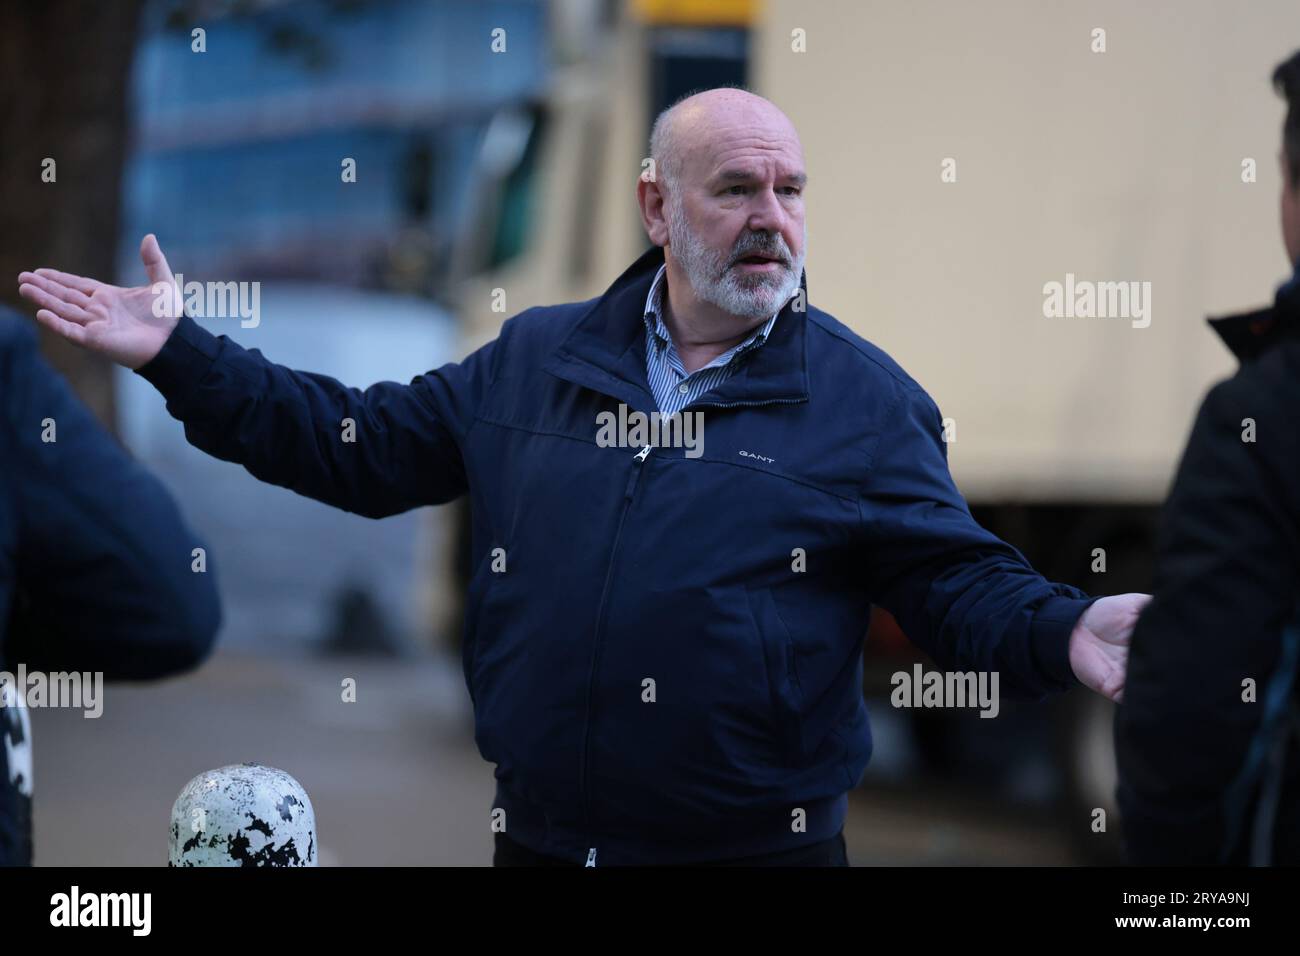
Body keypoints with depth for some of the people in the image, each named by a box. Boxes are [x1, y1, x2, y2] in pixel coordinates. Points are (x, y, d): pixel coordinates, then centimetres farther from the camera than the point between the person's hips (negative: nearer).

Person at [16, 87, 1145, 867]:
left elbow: (957, 583, -3)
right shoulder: (535, 359, 10)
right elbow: (362, 441, 15)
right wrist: (182, 357, 10)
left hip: (758, 843, -3)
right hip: (539, 836, 3)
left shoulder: (867, 398, 0)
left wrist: (1064, 634, -25)